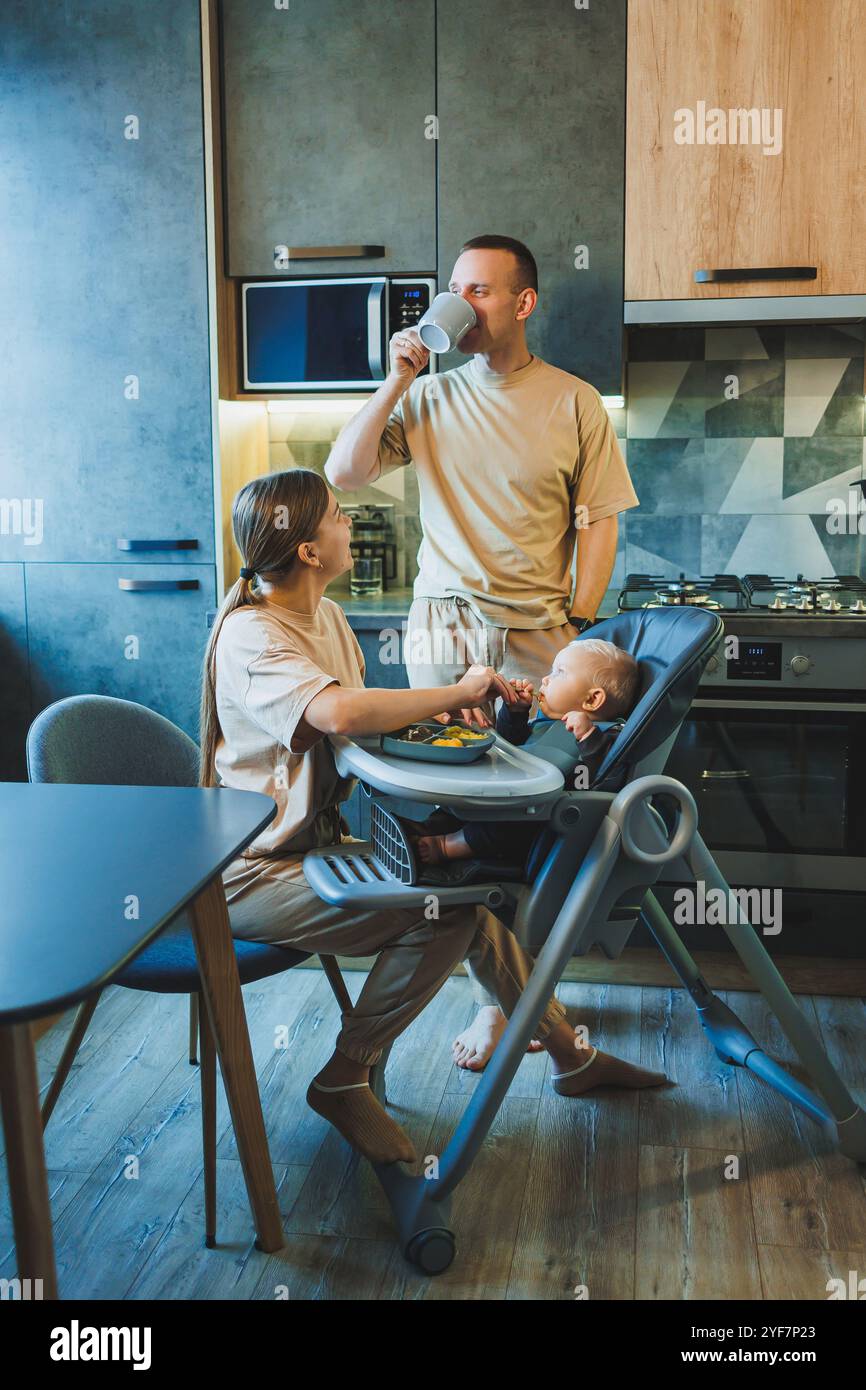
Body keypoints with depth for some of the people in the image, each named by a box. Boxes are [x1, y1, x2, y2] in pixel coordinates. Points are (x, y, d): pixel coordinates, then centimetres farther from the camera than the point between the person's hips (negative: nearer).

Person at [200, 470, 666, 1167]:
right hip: (255, 874, -8)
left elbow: (364, 720, 15)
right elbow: (339, 712, -40)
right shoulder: (250, 635, -22)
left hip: (315, 843, 8)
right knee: (445, 911, -21)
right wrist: (461, 690, -28)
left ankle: (567, 1051, 13)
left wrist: (432, 712, -6)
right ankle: (345, 1079, -4)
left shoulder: (326, 614, 8)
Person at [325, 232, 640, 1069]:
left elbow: (598, 522, 2)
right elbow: (343, 473, 2)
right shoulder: (428, 398, 9)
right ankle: (497, 993, 16)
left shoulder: (573, 403, 3)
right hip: (442, 630, 2)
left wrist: (579, 628, -6)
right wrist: (395, 382, -4)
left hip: (538, 634, -1)